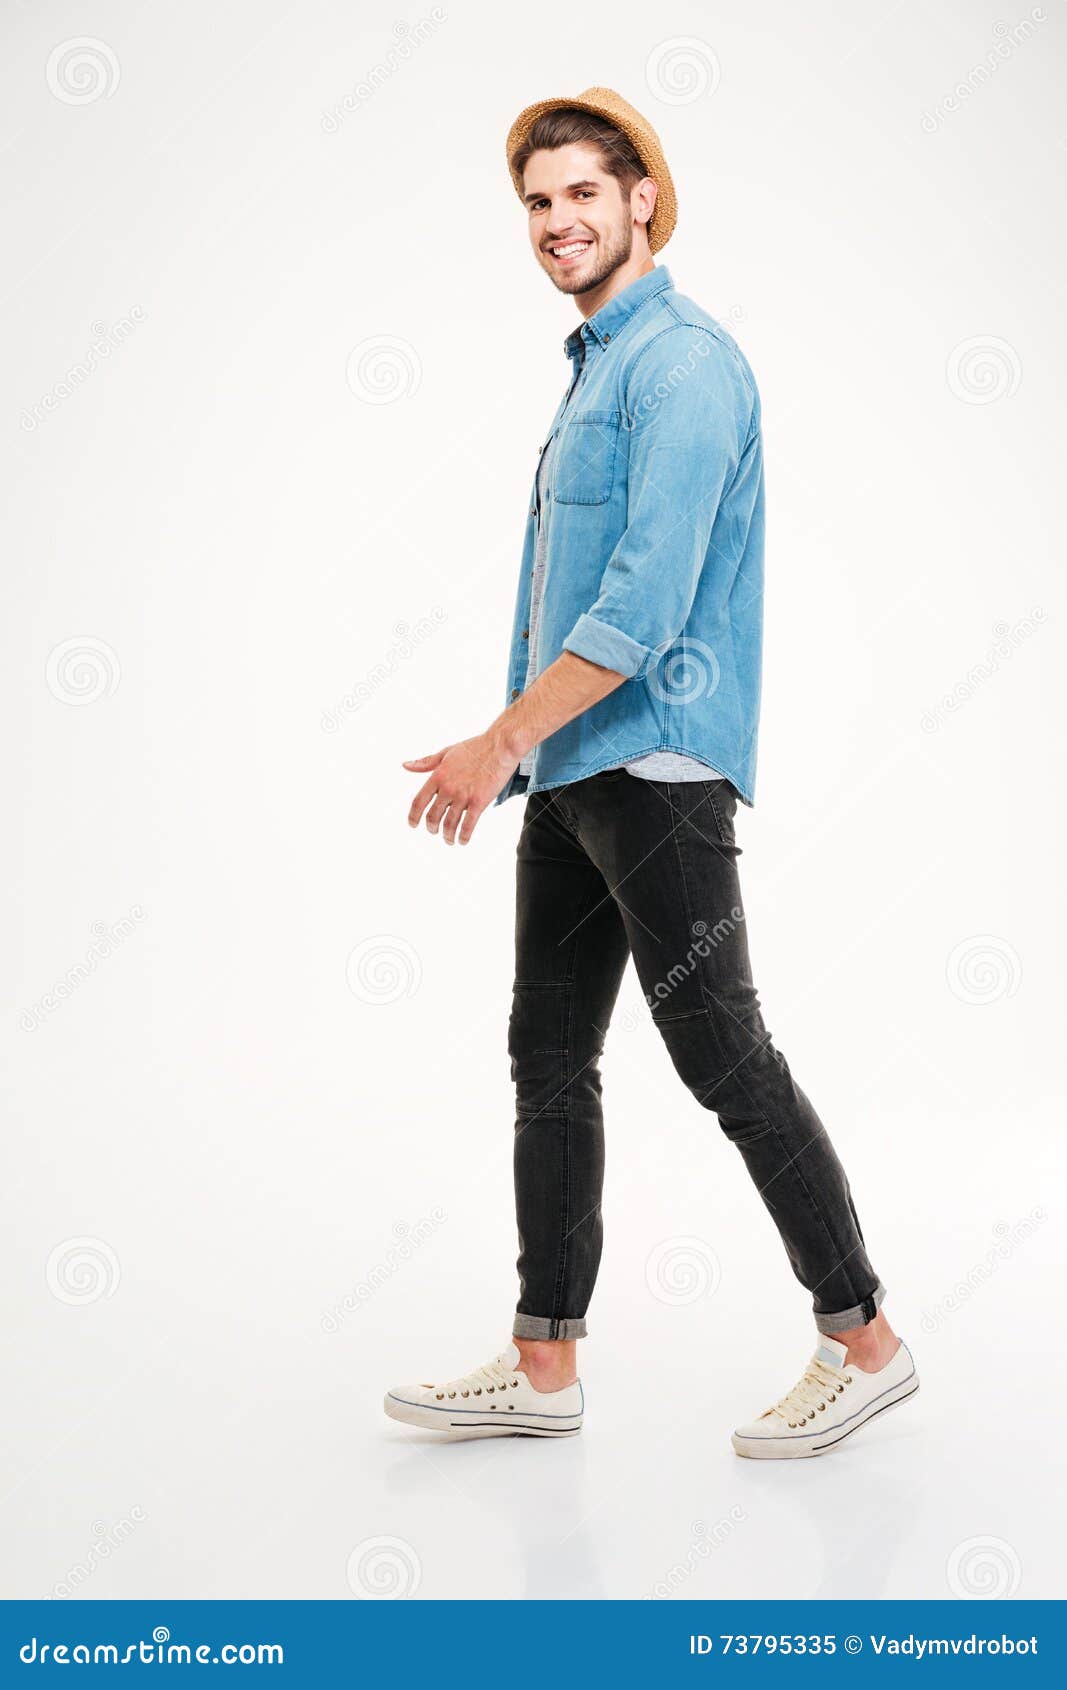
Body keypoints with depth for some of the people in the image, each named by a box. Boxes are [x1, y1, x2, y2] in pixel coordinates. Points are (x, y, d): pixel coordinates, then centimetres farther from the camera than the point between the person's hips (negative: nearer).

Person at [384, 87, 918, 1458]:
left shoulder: (683, 365, -12)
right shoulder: (595, 369, 19)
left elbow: (645, 602, -21)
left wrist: (501, 743, -20)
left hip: (654, 767, -10)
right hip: (573, 776, 10)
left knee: (723, 1057, -5)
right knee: (549, 1058, 9)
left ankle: (863, 1342, 8)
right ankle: (542, 1368, 16)